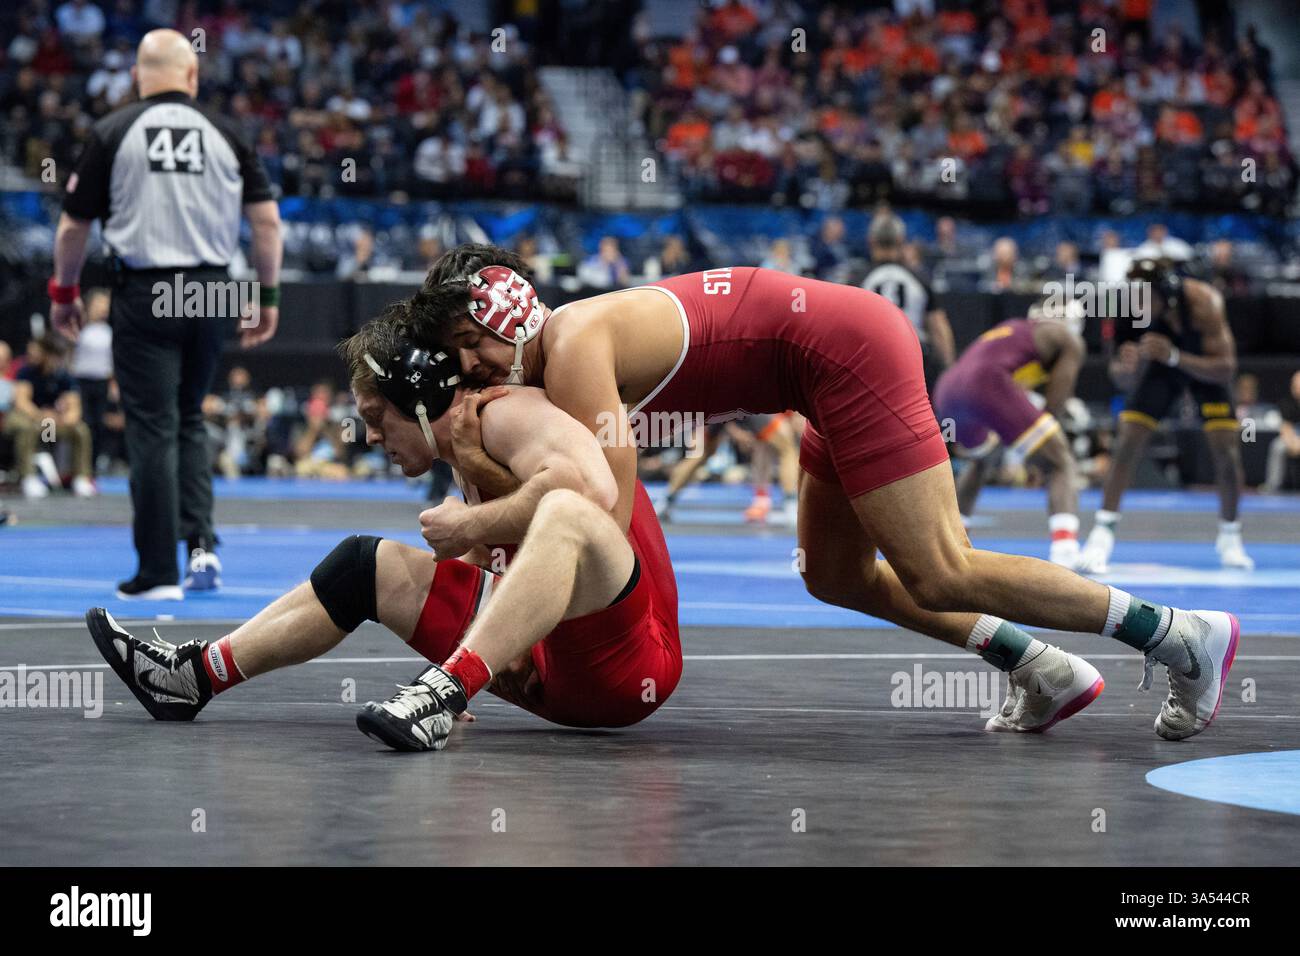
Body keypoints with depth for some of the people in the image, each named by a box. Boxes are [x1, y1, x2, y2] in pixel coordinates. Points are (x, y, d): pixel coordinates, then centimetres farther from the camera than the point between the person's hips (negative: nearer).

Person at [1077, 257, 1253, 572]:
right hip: (1161, 367, 1)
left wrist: (1174, 356, -49)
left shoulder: (1202, 301, -39)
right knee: (1126, 444, -13)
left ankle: (1229, 537, 13)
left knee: (1227, 451, -9)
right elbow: (1125, 381, -21)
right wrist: (1126, 367, -46)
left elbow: (1226, 368, -37)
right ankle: (1102, 534, -7)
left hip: (1206, 365, -1)